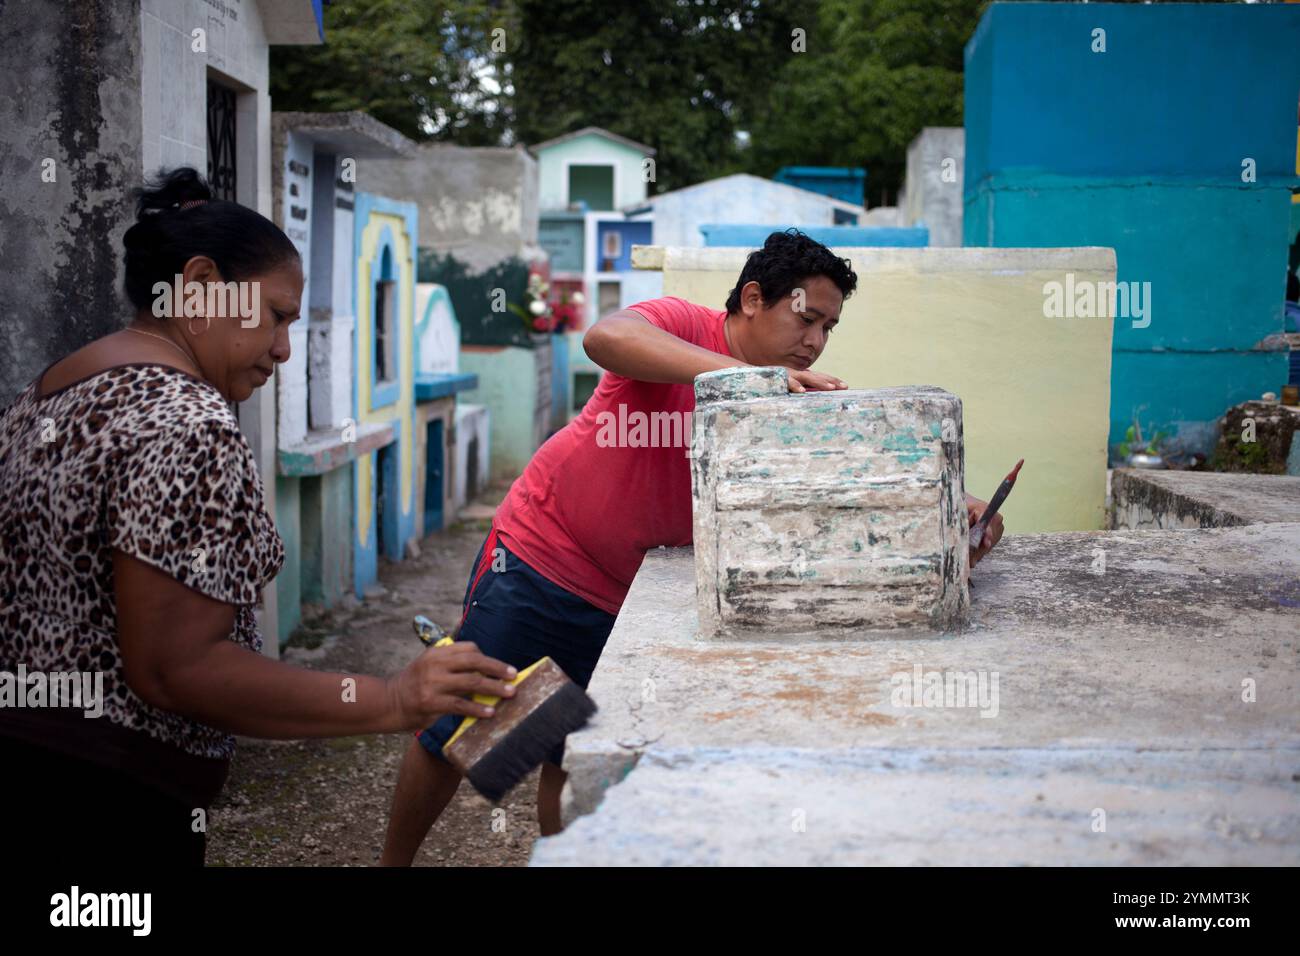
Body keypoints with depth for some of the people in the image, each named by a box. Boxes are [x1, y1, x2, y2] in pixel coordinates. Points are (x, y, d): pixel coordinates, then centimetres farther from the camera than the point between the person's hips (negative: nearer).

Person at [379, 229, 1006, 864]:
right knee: (458, 734, 6)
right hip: (539, 553, -4)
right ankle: (393, 859, 25)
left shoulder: (791, 402, -1)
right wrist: (744, 375, -48)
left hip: (625, 597, 5)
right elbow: (604, 338, -39)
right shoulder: (684, 326, -17)